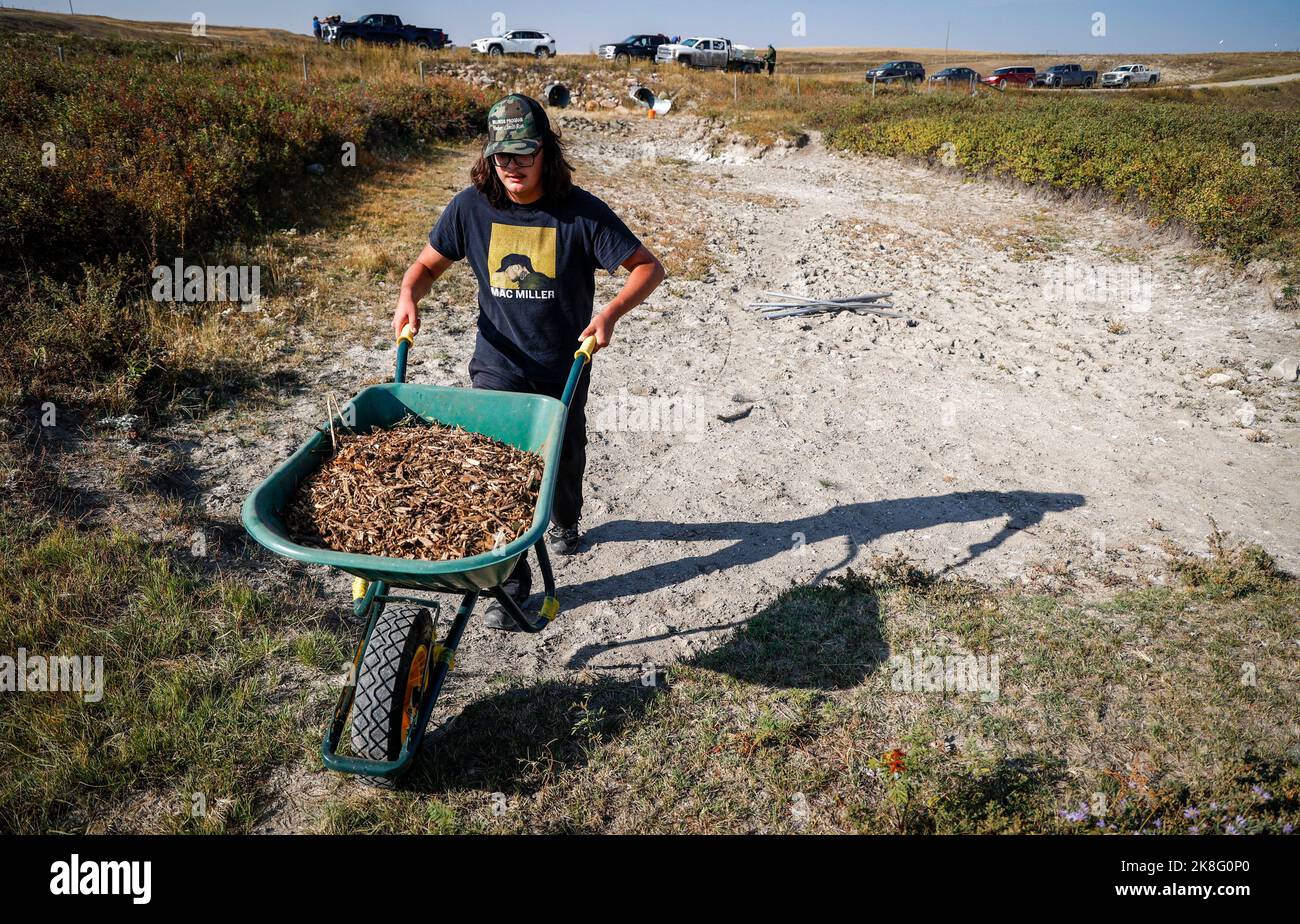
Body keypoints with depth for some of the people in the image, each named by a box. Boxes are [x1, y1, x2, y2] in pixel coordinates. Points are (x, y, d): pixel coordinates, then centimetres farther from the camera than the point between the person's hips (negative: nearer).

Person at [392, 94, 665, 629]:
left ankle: (564, 520, 53)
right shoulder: (472, 207, -8)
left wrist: (610, 313, -29)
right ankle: (511, 578, 7)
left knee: (565, 458, 20)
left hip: (564, 369, 0)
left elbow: (648, 267, -12)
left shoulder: (580, 212, -15)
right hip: (497, 366, 0)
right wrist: (408, 296, -16)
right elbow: (429, 264, 6)